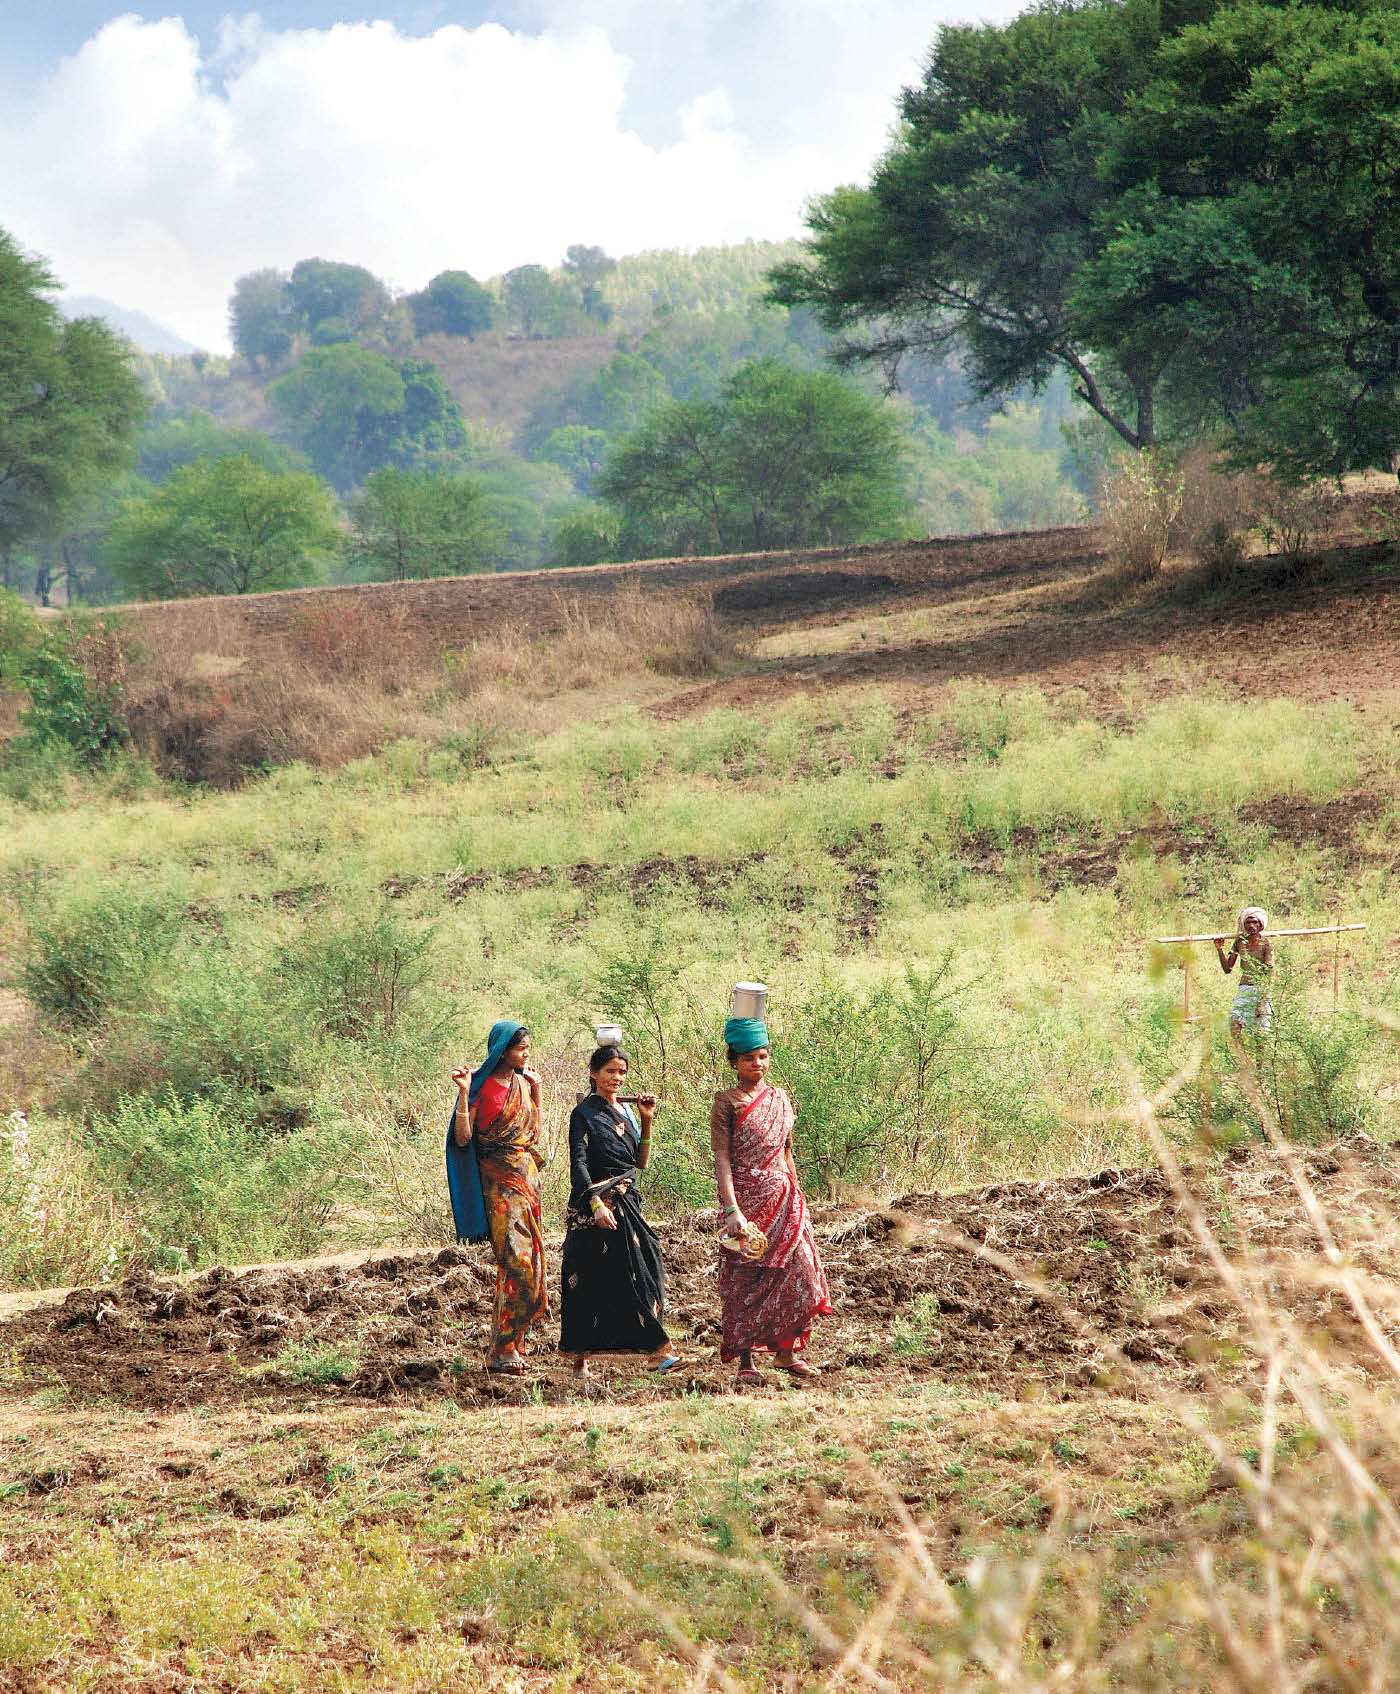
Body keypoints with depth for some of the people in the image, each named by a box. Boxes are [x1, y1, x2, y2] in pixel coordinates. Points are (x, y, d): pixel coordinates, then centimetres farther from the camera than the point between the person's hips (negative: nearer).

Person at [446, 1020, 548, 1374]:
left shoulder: (522, 1083, 11)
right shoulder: (481, 1085, -9)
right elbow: (462, 1137, -14)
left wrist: (536, 1090, 15)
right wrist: (464, 1093, -23)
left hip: (526, 1176, 7)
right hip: (498, 1181, -7)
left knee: (527, 1258, 7)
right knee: (515, 1259, -14)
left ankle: (510, 1344, 16)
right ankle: (501, 1351, -10)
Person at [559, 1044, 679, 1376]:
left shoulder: (624, 1111, 16)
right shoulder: (584, 1114, -4)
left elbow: (640, 1161, 14)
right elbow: (578, 1165, -13)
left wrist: (646, 1122, 3)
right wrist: (596, 1204, -25)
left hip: (627, 1200, 7)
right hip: (598, 1202, -7)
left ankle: (581, 1358, 7)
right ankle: (657, 1349, -15)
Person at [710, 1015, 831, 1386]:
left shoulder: (779, 1099, 13)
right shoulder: (727, 1101, -4)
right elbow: (721, 1158, -11)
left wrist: (796, 1196, 18)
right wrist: (732, 1209, -20)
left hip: (783, 1197, 5)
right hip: (745, 1198, -5)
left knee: (798, 1272, -4)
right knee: (745, 1279, -1)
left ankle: (785, 1352, 8)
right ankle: (745, 1360, 5)